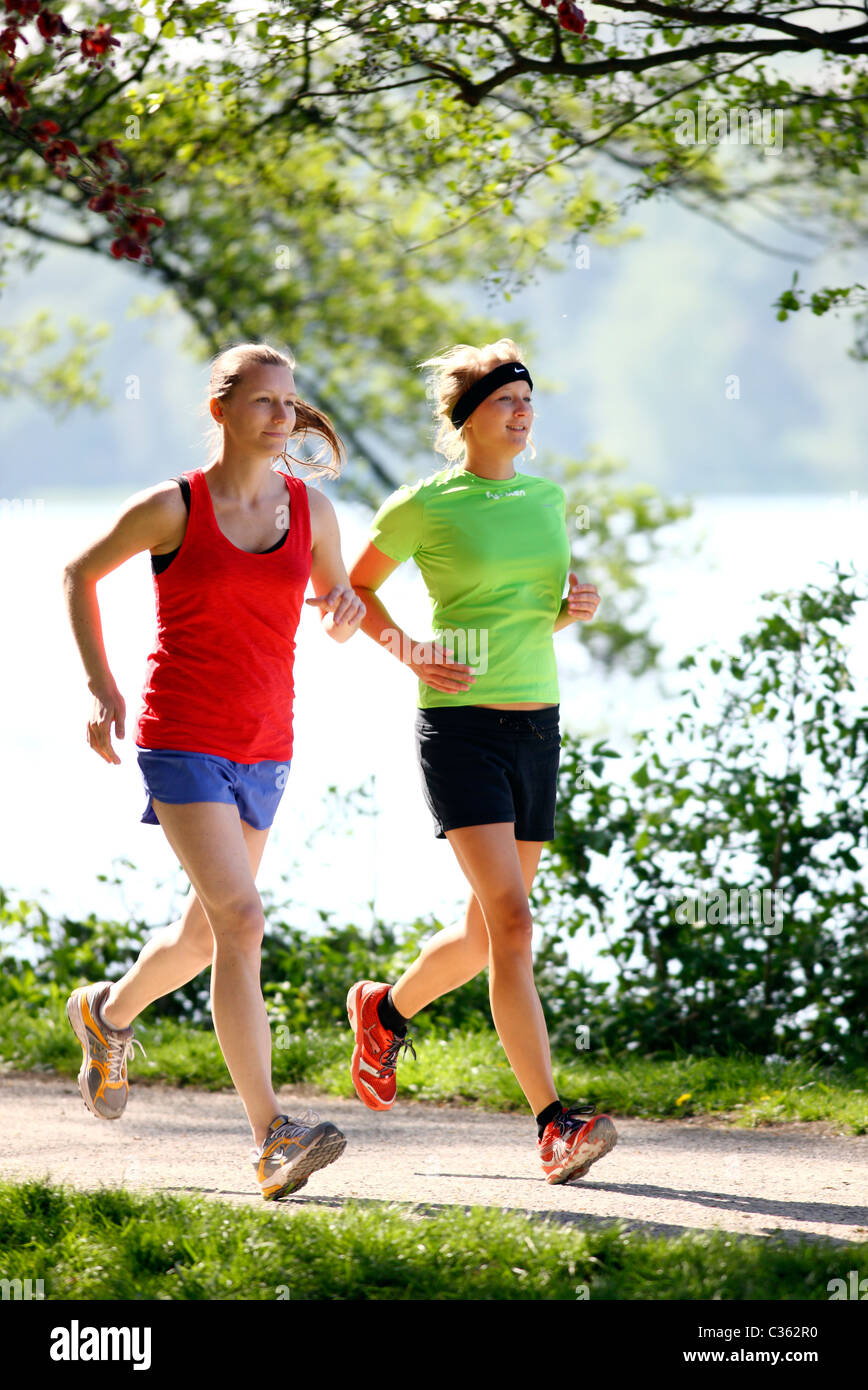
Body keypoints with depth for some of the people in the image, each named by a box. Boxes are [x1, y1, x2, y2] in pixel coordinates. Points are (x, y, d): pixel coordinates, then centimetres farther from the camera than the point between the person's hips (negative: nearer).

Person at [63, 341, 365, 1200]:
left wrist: (347, 608, -7)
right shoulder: (171, 508, -7)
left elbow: (338, 608, 19)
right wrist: (99, 687, 0)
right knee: (241, 919, -20)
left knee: (205, 936, 17)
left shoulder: (311, 510, 4)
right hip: (180, 739, -6)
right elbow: (80, 573, 8)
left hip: (262, 752, 6)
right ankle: (271, 1140, -23)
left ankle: (108, 1014, 50)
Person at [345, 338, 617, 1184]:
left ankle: (385, 1010, 43)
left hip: (537, 727, 6)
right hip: (460, 727, -6)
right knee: (512, 922, -17)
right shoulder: (422, 507, -5)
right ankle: (554, 1123, -20)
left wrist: (576, 609, 1)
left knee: (489, 934, 13)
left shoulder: (548, 501, 11)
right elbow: (354, 590, 7)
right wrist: (410, 655, -7)